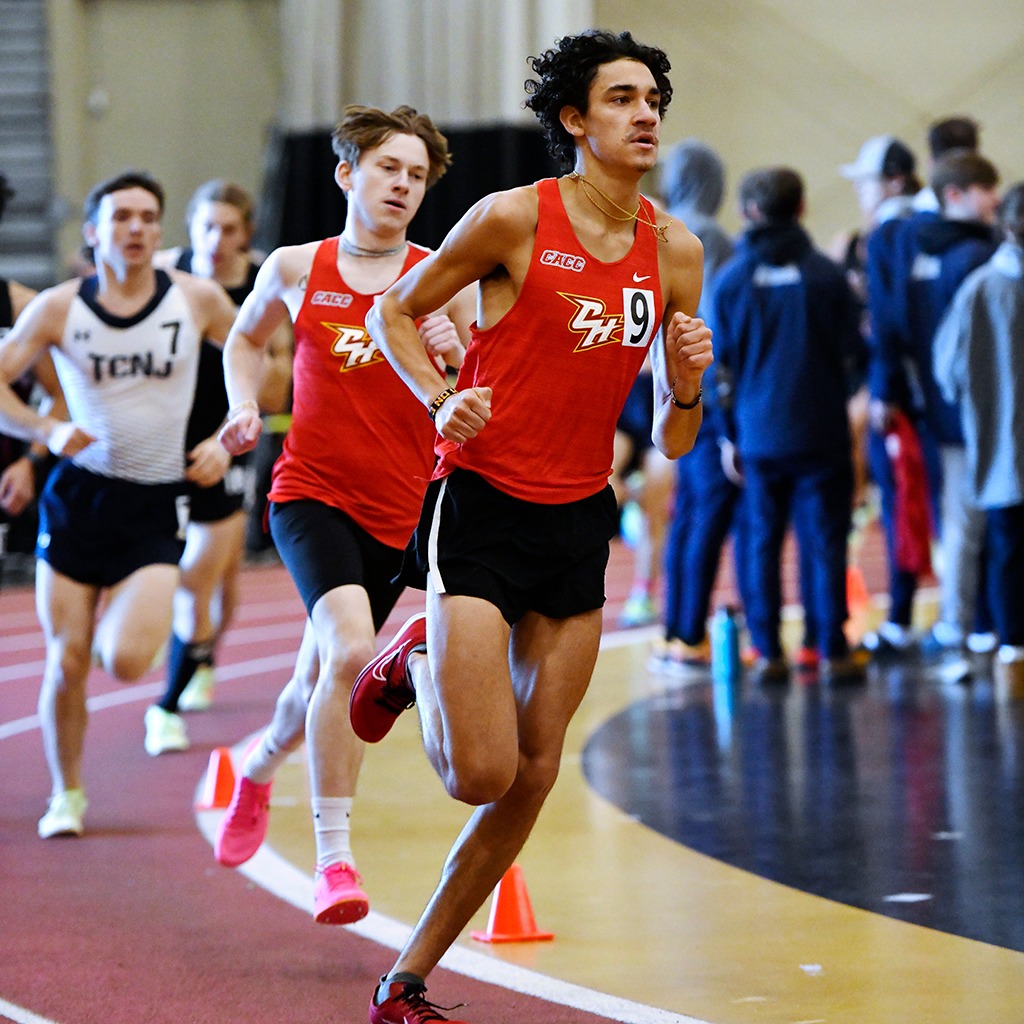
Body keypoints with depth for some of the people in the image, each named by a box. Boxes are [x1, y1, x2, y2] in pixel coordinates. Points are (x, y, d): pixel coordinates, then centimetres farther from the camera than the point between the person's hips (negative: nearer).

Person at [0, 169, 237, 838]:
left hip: (154, 507, -1)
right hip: (78, 498, 1)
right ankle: (68, 795, 21)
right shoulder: (59, 308, -2)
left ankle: (121, 615, 19)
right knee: (66, 663, 0)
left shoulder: (197, 300, -2)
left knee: (126, 662, -17)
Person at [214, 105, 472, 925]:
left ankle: (260, 766, 49)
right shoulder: (295, 270, 2)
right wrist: (244, 405, 4)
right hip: (311, 493, -2)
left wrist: (454, 355, -14)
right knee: (349, 649, -27)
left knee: (323, 685, 12)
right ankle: (334, 858, -22)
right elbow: (245, 338, 23)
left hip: (401, 511, 2)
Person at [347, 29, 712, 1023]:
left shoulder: (674, 250, 4)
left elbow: (671, 440, 8)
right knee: (483, 774, -13)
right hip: (480, 506, -5)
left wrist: (687, 383, -13)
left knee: (532, 780, 3)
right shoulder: (515, 217, -9)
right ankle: (416, 665, 21)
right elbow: (393, 313, 3)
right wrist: (441, 402, -14)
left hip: (579, 525, 5)